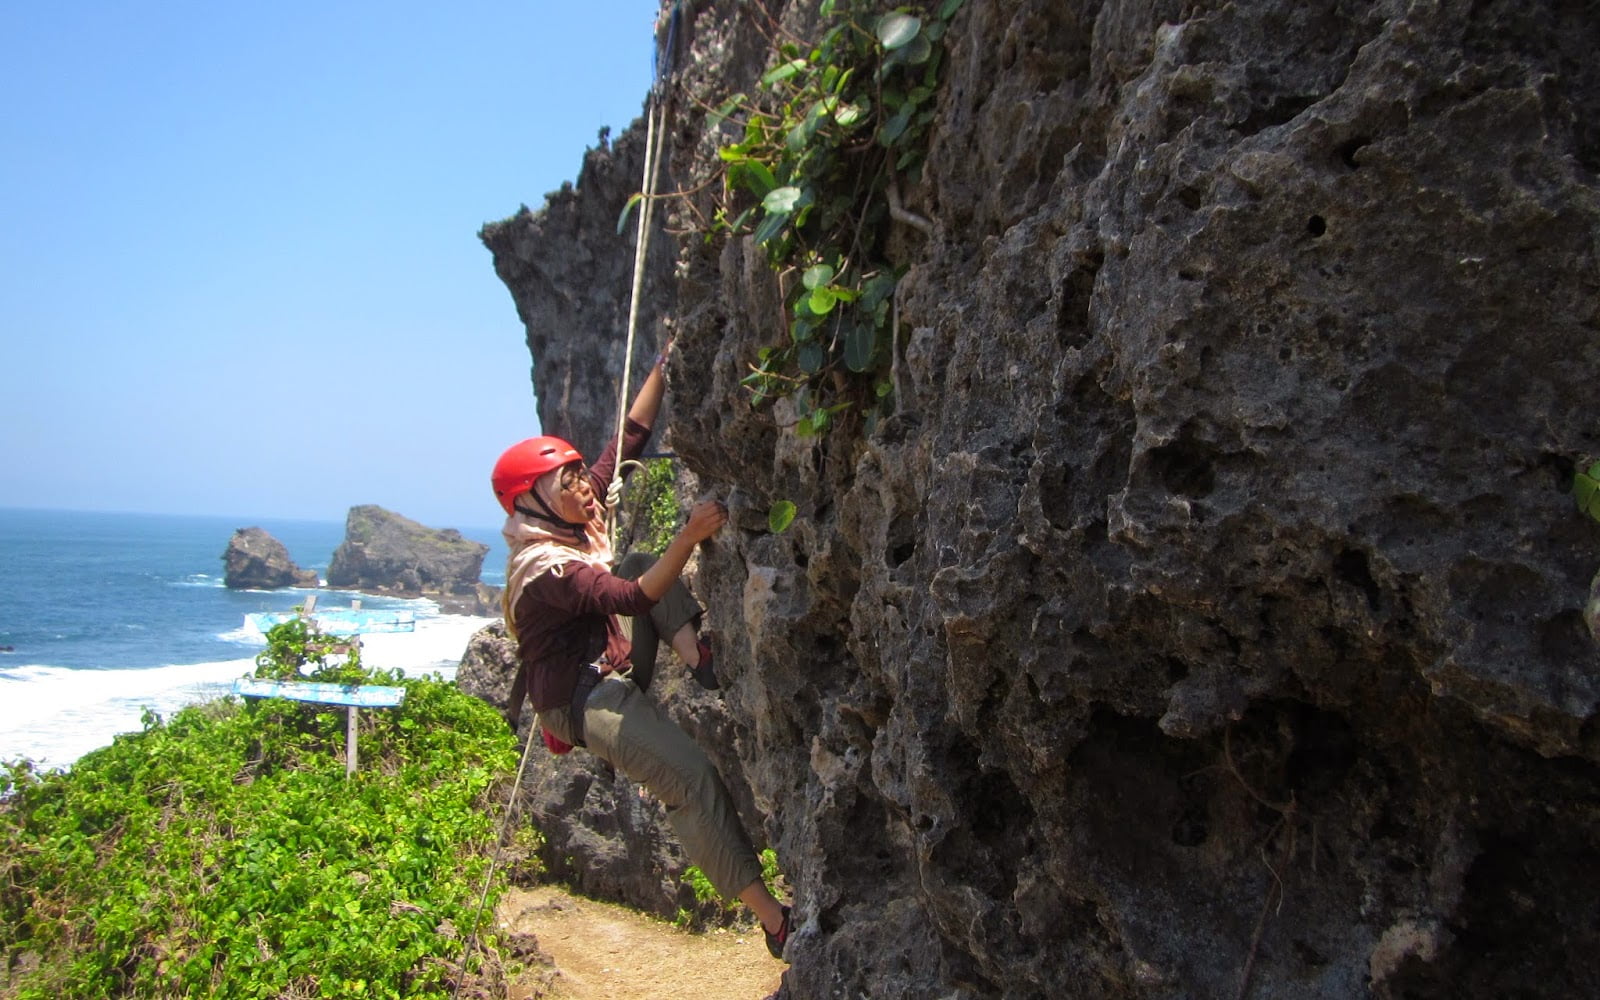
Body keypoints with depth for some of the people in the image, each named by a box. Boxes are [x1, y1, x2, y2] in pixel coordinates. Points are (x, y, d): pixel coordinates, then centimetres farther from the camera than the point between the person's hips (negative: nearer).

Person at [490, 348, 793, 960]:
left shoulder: (573, 521, 1)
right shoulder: (545, 570, -25)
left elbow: (631, 436, 1)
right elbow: (635, 597, -35)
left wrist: (664, 365, -3)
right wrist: (690, 536, -43)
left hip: (620, 670, 10)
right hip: (585, 702, -10)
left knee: (641, 559, 4)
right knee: (691, 777, -24)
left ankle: (697, 655, -11)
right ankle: (771, 916, -21)